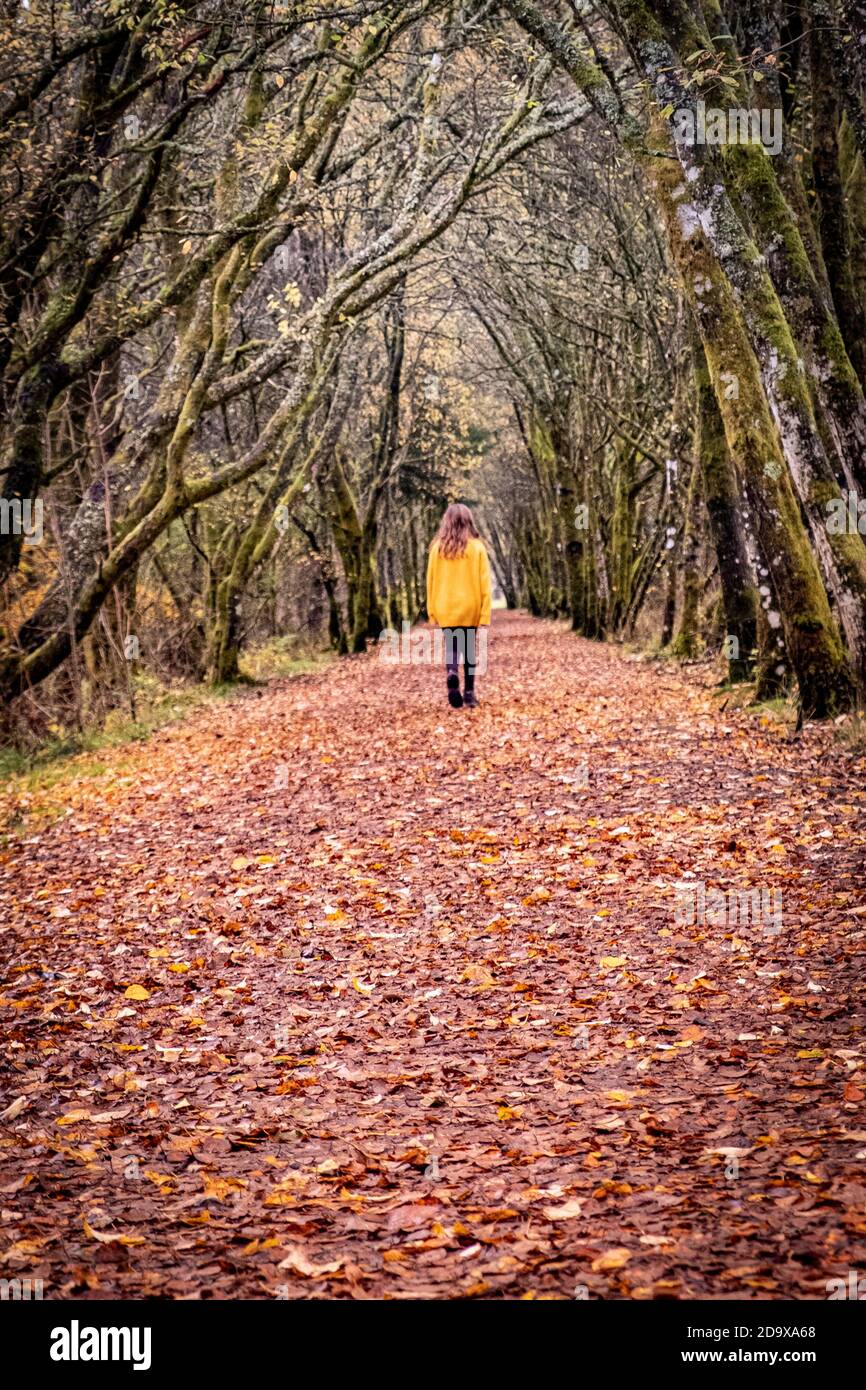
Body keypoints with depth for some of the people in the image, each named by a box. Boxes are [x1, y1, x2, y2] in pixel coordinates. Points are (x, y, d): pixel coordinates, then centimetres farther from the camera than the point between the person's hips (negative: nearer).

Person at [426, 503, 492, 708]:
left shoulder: (437, 547, -2)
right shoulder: (477, 547, -6)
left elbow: (431, 582, 1)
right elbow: (484, 585, -8)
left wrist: (432, 612, 8)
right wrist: (485, 619, -7)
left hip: (446, 610, 1)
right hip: (470, 610, 0)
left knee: (451, 648, 9)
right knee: (470, 651, 14)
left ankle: (452, 673, -20)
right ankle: (469, 693, 16)